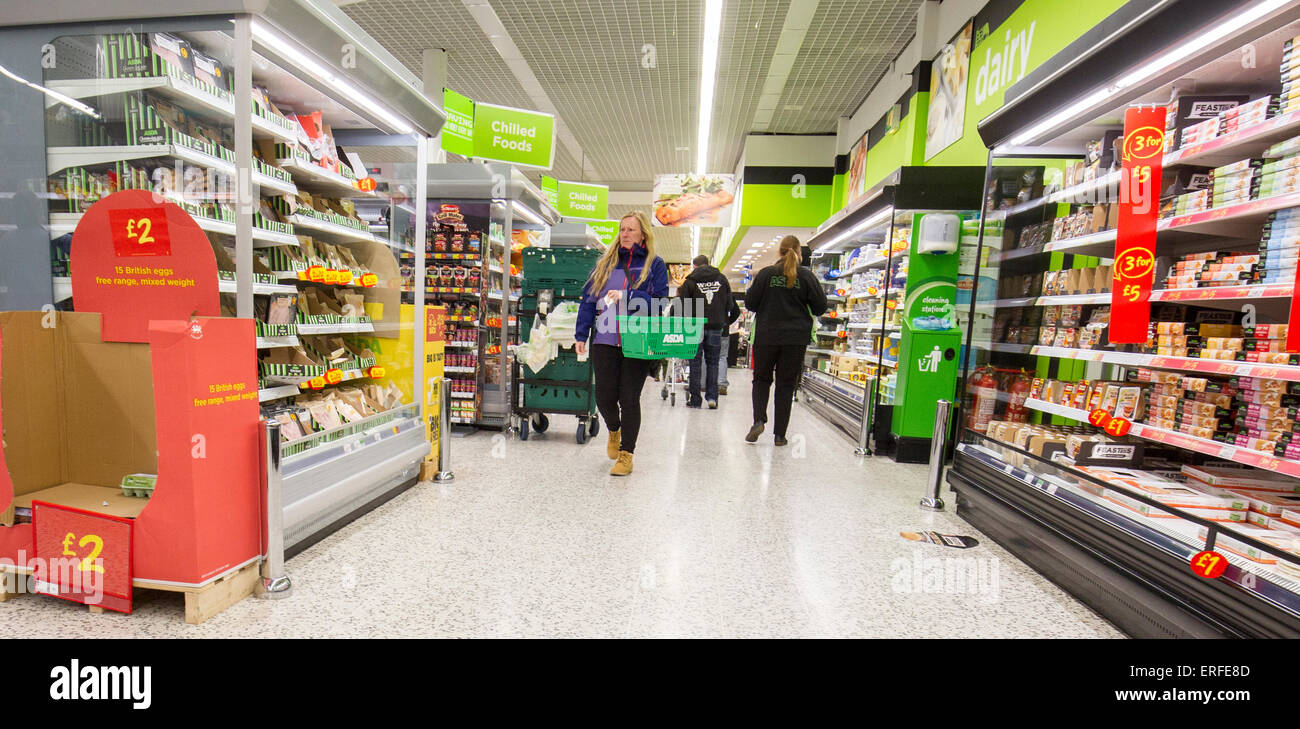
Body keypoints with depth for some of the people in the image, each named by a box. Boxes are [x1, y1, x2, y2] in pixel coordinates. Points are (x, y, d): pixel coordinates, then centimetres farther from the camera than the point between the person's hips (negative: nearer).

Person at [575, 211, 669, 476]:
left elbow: (660, 303, -4)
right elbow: (588, 298, 10)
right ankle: (614, 430, 37)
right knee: (604, 397, 3)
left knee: (629, 398, 1)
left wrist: (626, 296, -15)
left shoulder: (655, 264, 5)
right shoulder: (605, 263, 13)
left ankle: (626, 454, 15)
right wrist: (581, 335, 2)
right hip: (605, 341, 3)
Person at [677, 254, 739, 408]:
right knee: (713, 363, 9)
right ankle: (712, 397, 3)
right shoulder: (722, 279, 9)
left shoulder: (690, 281, -1)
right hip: (716, 326, 2)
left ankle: (695, 399, 7)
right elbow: (730, 305, 8)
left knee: (695, 363, 4)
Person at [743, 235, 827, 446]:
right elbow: (820, 308, 1)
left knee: (761, 379, 16)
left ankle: (759, 420, -4)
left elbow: (750, 303, -1)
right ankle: (780, 434, 9)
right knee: (786, 384, 8)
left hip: (766, 336, 0)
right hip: (796, 339, 1)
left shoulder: (766, 274, -3)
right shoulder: (807, 276, -2)